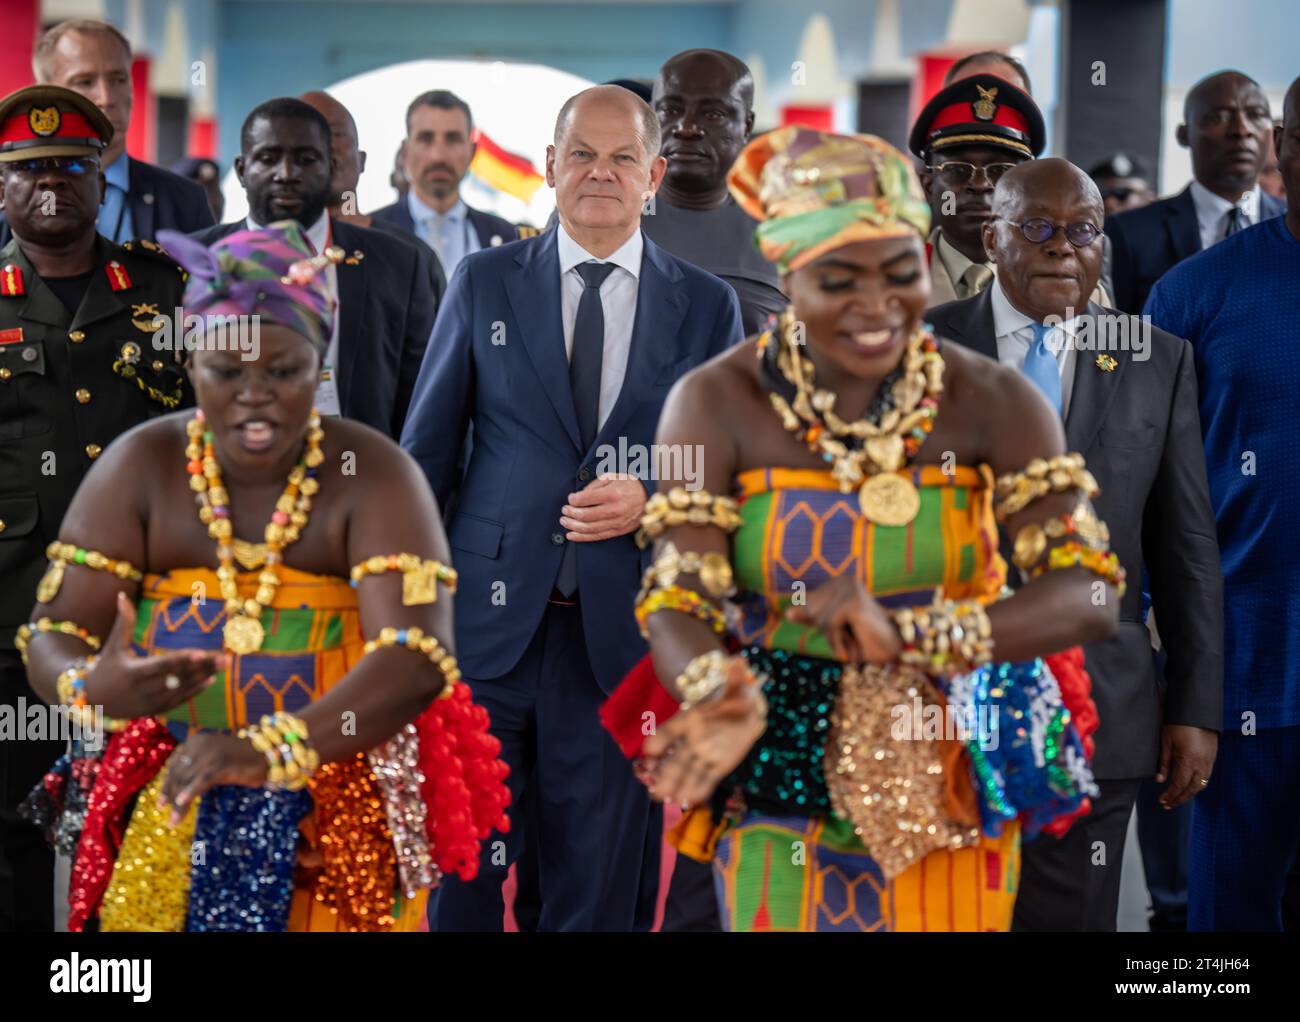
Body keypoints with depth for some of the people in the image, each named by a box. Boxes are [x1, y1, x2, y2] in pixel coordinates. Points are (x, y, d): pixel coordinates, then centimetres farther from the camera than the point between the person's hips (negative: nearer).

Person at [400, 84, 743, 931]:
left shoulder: (708, 307, 6)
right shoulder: (484, 283, 6)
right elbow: (426, 449, 8)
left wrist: (654, 502, -11)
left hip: (623, 632, 0)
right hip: (489, 619, 0)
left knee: (598, 888, 7)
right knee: (457, 869, 2)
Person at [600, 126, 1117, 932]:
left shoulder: (996, 404, -10)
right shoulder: (718, 405, -12)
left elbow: (1090, 599, -19)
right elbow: (678, 604, -18)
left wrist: (907, 635, -33)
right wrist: (725, 700, -41)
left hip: (954, 796, 1)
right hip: (778, 799, -1)